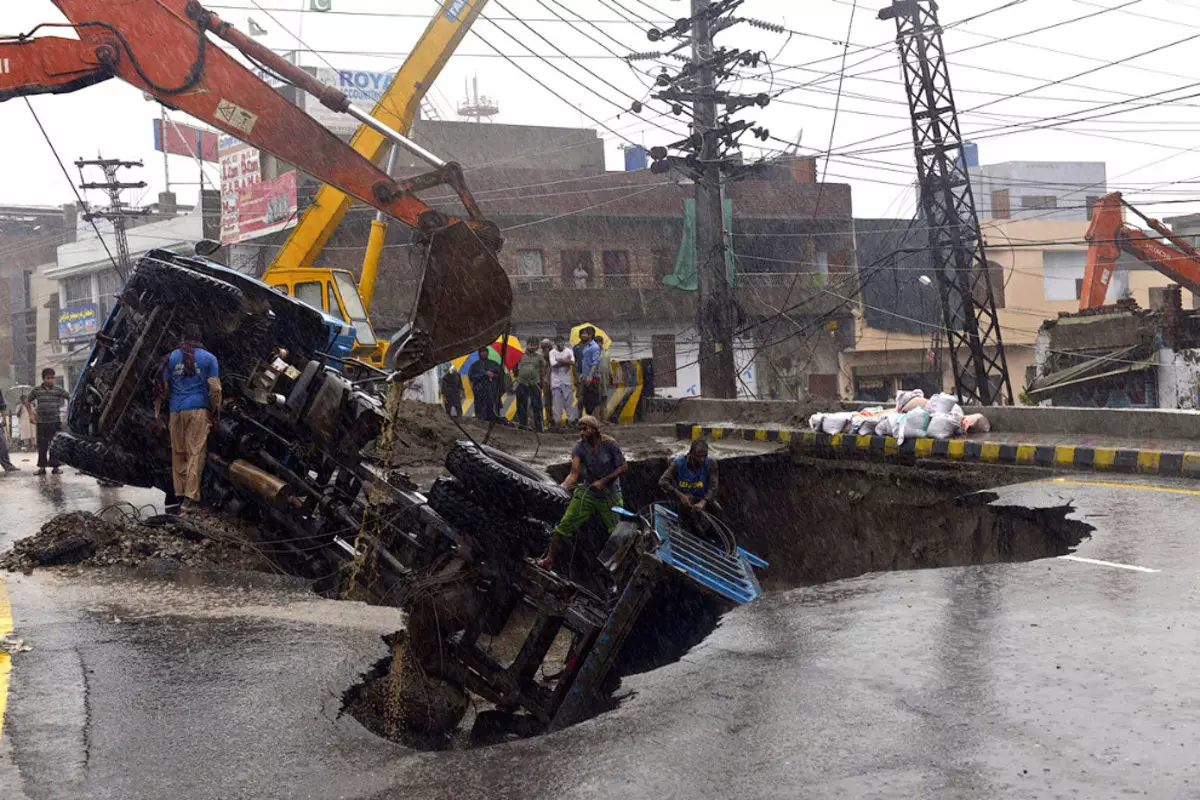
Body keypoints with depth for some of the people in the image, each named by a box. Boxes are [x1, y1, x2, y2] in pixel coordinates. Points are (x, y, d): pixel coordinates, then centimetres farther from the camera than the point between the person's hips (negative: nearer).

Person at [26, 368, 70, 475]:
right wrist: (31, 414, 10)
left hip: (55, 421, -1)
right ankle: (42, 467, 10)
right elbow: (27, 402, 19)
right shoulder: (37, 390, 7)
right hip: (41, 422, 1)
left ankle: (55, 466, 6)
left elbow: (70, 399, 6)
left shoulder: (58, 389, 2)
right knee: (42, 445, 3)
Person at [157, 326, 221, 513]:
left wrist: (159, 411, 18)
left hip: (176, 410, 3)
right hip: (198, 409, -3)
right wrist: (216, 412, 5)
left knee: (178, 452, 12)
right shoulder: (209, 358, 3)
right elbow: (215, 388, -3)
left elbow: (164, 387, 11)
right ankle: (190, 498, -11)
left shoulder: (172, 357, 10)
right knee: (196, 453, -5)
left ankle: (180, 492, 14)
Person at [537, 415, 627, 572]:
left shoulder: (609, 444, -13)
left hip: (609, 496, -2)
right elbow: (574, 473, -16)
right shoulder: (580, 447, -7)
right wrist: (563, 486, -35)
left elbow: (623, 467, -8)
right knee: (564, 526, -8)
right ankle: (549, 560, -2)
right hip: (587, 493, 2)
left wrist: (604, 481, -17)